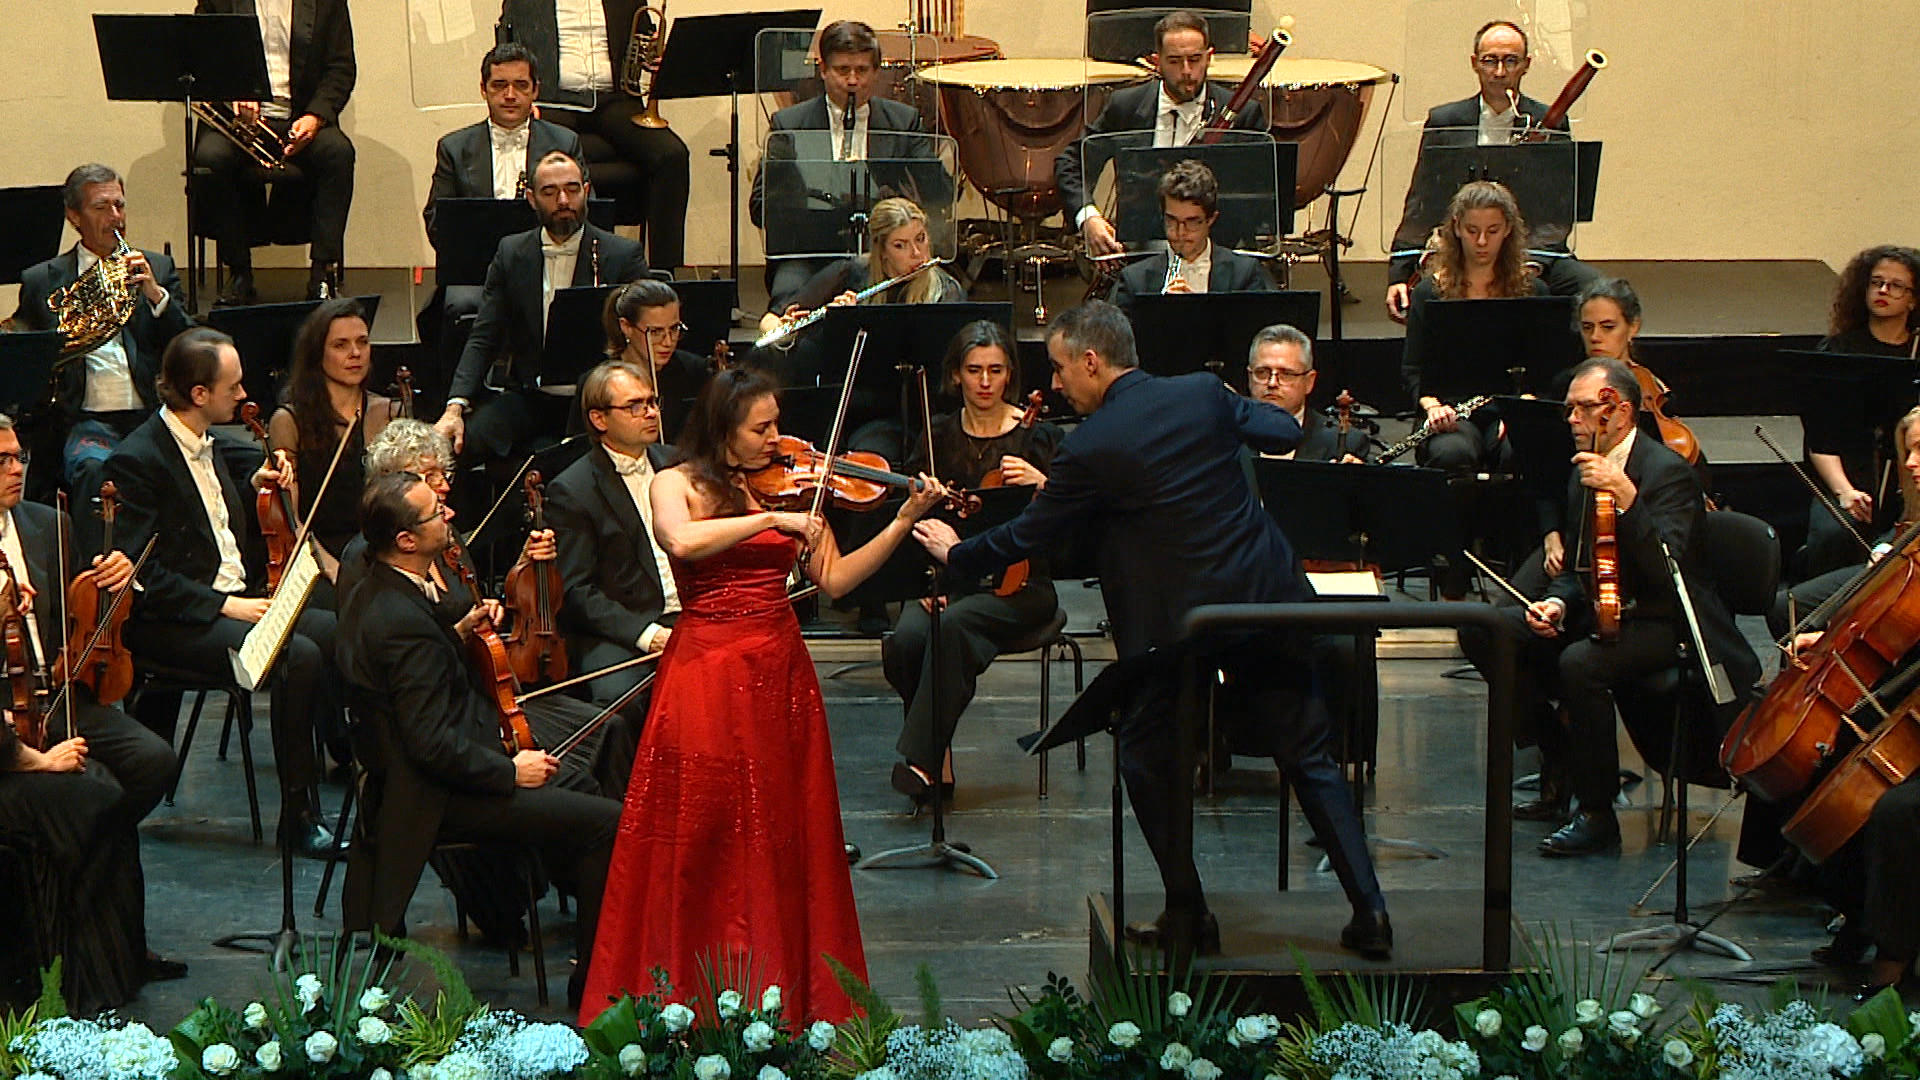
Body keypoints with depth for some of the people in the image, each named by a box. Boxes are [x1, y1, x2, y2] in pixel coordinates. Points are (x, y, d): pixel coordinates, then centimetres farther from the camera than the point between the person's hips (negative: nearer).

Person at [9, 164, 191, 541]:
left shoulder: (158, 269, 19)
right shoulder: (41, 281, 15)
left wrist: (156, 295, -7)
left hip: (154, 417, 1)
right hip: (87, 421, -1)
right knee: (94, 471, -35)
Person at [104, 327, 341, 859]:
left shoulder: (205, 446, 14)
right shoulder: (136, 461, -14)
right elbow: (144, 577, -19)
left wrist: (254, 487, 12)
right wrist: (224, 605, -22)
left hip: (236, 602, 9)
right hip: (170, 623, -9)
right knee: (299, 655, -29)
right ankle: (299, 819, -20)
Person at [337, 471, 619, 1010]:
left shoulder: (374, 595, 4)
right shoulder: (405, 623, -29)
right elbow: (433, 745, -28)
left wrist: (459, 633, 8)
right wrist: (510, 771, -17)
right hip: (436, 799, -12)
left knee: (575, 778, 27)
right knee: (608, 822, -14)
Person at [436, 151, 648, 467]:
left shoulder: (623, 255, 2)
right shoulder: (511, 253, 9)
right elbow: (483, 339, 5)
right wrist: (455, 407, -11)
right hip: (529, 398, 2)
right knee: (462, 442, -24)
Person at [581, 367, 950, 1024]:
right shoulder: (678, 485, -1)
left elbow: (834, 580, 2)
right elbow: (683, 541, -24)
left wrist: (903, 522, -7)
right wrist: (772, 520, -24)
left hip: (780, 674, 4)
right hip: (706, 672, -4)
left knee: (782, 837, 7)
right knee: (702, 837, -2)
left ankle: (787, 989, 14)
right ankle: (691, 991, 6)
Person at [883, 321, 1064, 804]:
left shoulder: (1037, 436, 1)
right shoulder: (938, 436, 9)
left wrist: (1041, 485, -25)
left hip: (1016, 583, -3)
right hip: (947, 578, 3)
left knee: (956, 624, -35)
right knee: (906, 638, -29)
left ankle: (922, 758, -28)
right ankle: (937, 755, -9)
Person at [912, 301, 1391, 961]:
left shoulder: (1090, 448, -10)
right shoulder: (1203, 394, 2)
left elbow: (1027, 536, 0)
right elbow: (1284, 434, 13)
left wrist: (956, 555, 17)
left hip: (1175, 620, -4)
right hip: (1267, 597, 5)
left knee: (1149, 757, 16)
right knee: (1309, 758, 11)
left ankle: (1188, 918, 15)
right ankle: (1369, 912, 6)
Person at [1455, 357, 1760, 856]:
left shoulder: (1669, 473, -15)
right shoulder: (1584, 471, 11)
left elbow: (1667, 568, -29)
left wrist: (1626, 496, -38)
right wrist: (1557, 602, -4)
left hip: (1662, 624, -9)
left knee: (1581, 662, -38)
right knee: (1483, 632, -5)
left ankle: (1597, 813, -21)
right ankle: (1562, 772, 4)